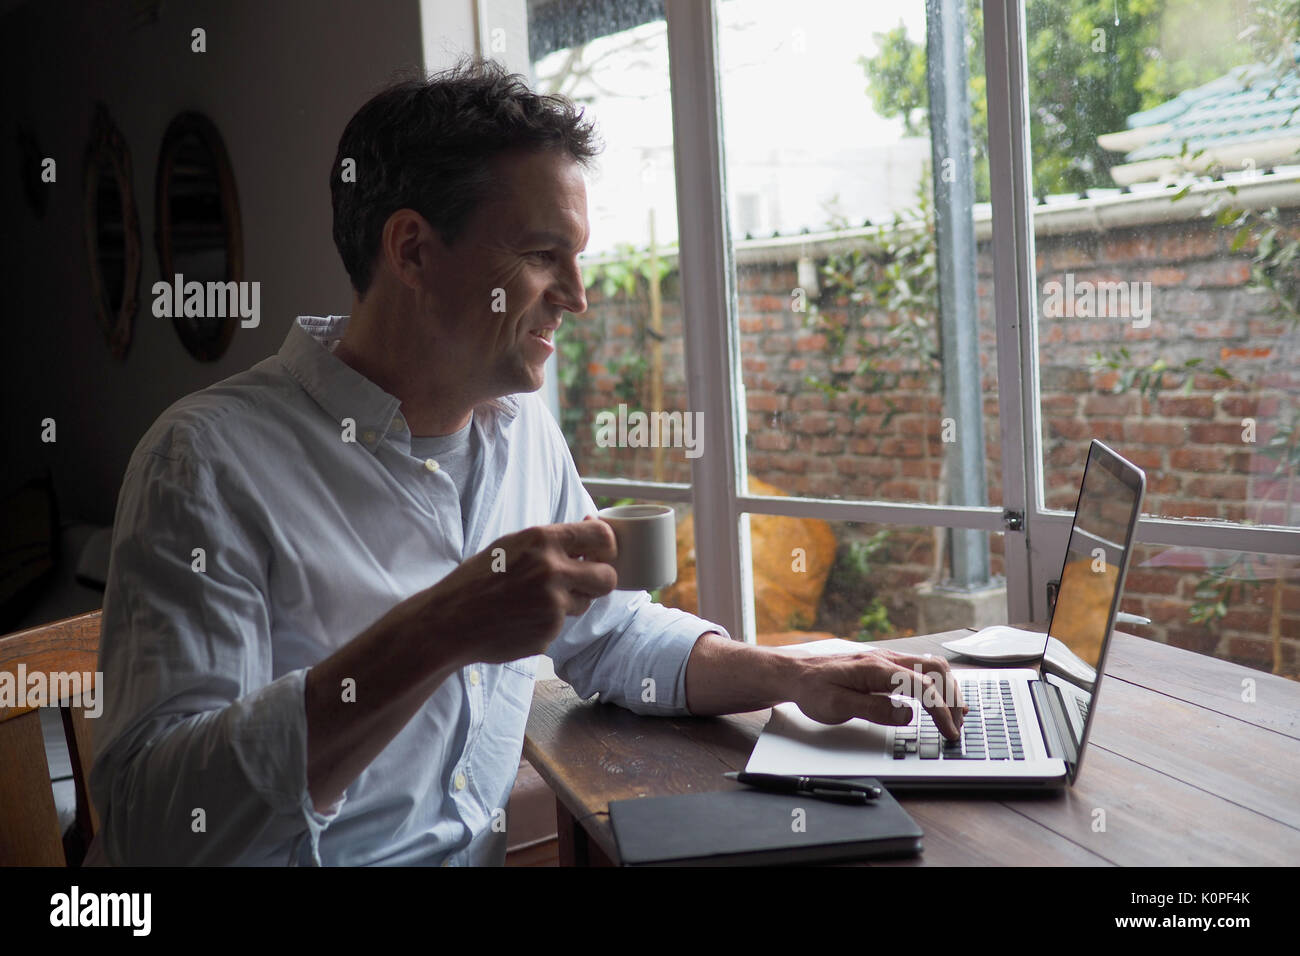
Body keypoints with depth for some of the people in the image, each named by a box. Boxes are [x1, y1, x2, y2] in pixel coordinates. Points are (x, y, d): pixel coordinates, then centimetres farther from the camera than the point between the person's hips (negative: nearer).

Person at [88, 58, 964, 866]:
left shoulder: (524, 429, 5)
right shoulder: (213, 460, -16)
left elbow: (606, 632, 16)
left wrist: (796, 678, 2)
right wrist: (436, 632, -30)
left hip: (485, 851, 5)